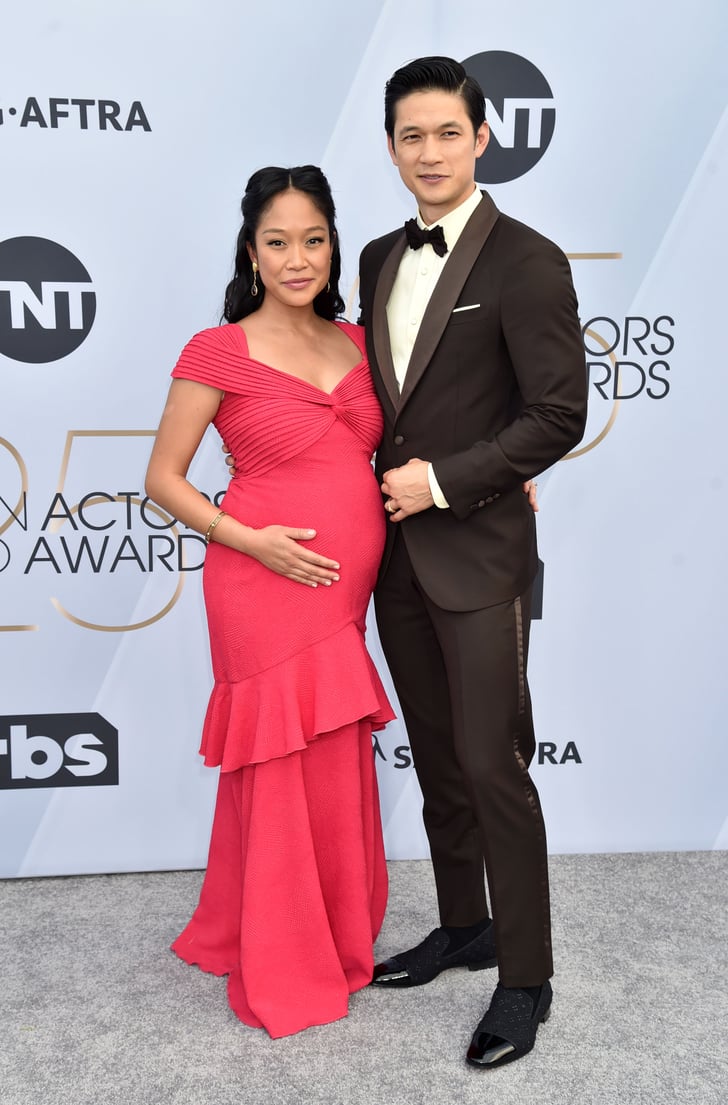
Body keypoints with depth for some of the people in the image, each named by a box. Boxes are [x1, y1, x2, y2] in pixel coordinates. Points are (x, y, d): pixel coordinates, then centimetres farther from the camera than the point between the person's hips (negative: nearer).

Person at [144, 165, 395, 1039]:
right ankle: (287, 971, 26)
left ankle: (333, 937, 38)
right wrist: (250, 539, -16)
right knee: (285, 770, 5)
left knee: (338, 768, 15)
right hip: (267, 586, -5)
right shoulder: (219, 353, -7)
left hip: (344, 591, 6)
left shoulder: (354, 342, 10)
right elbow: (163, 480, -3)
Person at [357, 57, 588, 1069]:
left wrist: (442, 480, -14)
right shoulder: (380, 261, 12)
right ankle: (463, 928, 34)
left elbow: (559, 416, -13)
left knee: (492, 767, -2)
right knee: (437, 761, 16)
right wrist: (384, 483, 7)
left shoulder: (526, 262, -9)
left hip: (479, 552, -7)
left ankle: (525, 974, 16)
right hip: (397, 553, 7)